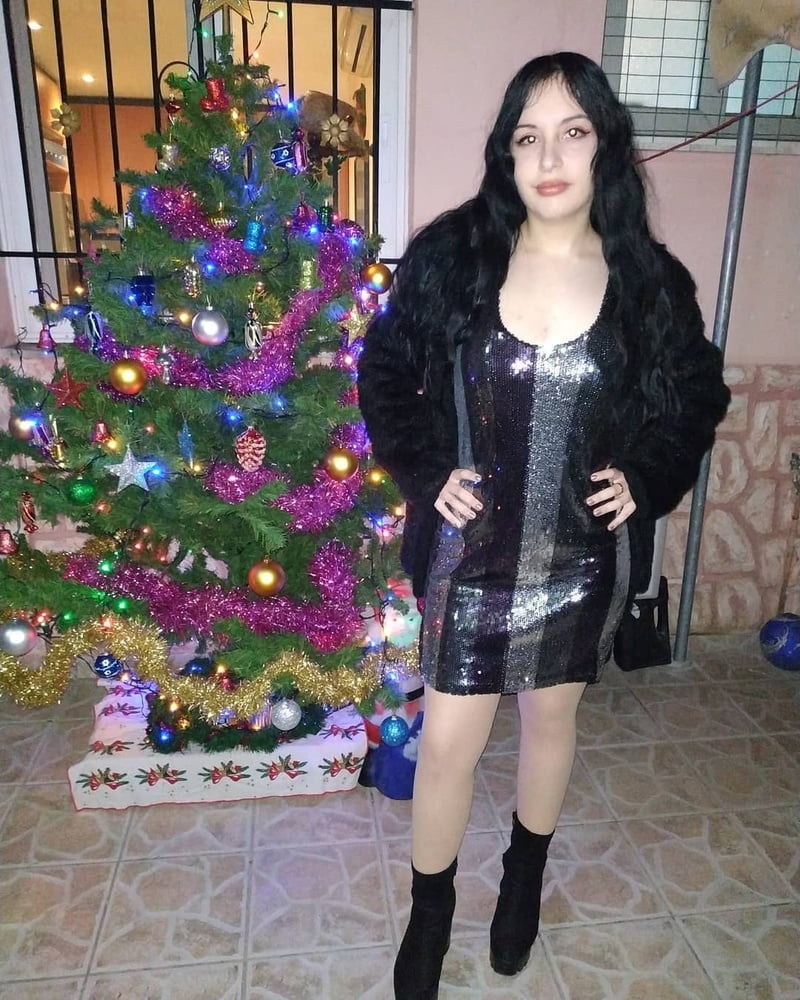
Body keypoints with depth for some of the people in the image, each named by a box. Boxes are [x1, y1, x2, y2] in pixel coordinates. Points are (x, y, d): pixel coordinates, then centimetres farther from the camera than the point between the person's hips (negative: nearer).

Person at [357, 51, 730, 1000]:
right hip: (472, 551, -1)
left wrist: (647, 478, -5)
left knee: (551, 715, 21)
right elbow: (385, 372, 2)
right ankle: (430, 912, 37)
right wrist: (424, 468, -9)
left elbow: (698, 397, 9)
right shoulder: (449, 255, -7)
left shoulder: (649, 279, -5)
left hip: (585, 556, 2)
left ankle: (524, 877, 50)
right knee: (450, 738, 8)